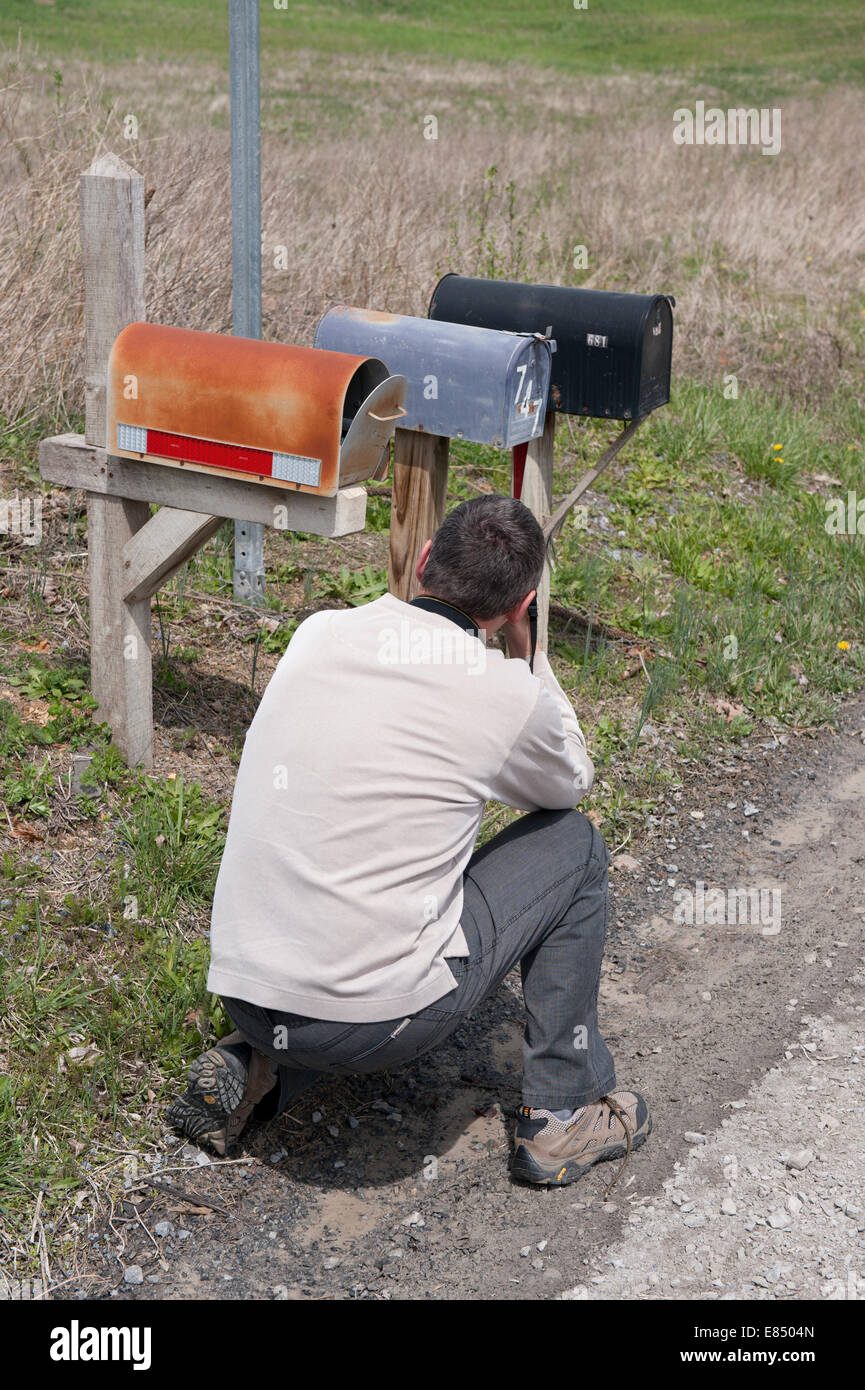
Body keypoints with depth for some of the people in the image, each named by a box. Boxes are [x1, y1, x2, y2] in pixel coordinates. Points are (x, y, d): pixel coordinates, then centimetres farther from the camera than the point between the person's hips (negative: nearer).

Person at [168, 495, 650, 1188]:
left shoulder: (318, 633, 4)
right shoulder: (510, 695, -9)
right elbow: (571, 783, 15)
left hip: (241, 991, 6)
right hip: (380, 1019, -5)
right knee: (573, 844, 14)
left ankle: (254, 1068, 18)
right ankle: (565, 1112, 20)